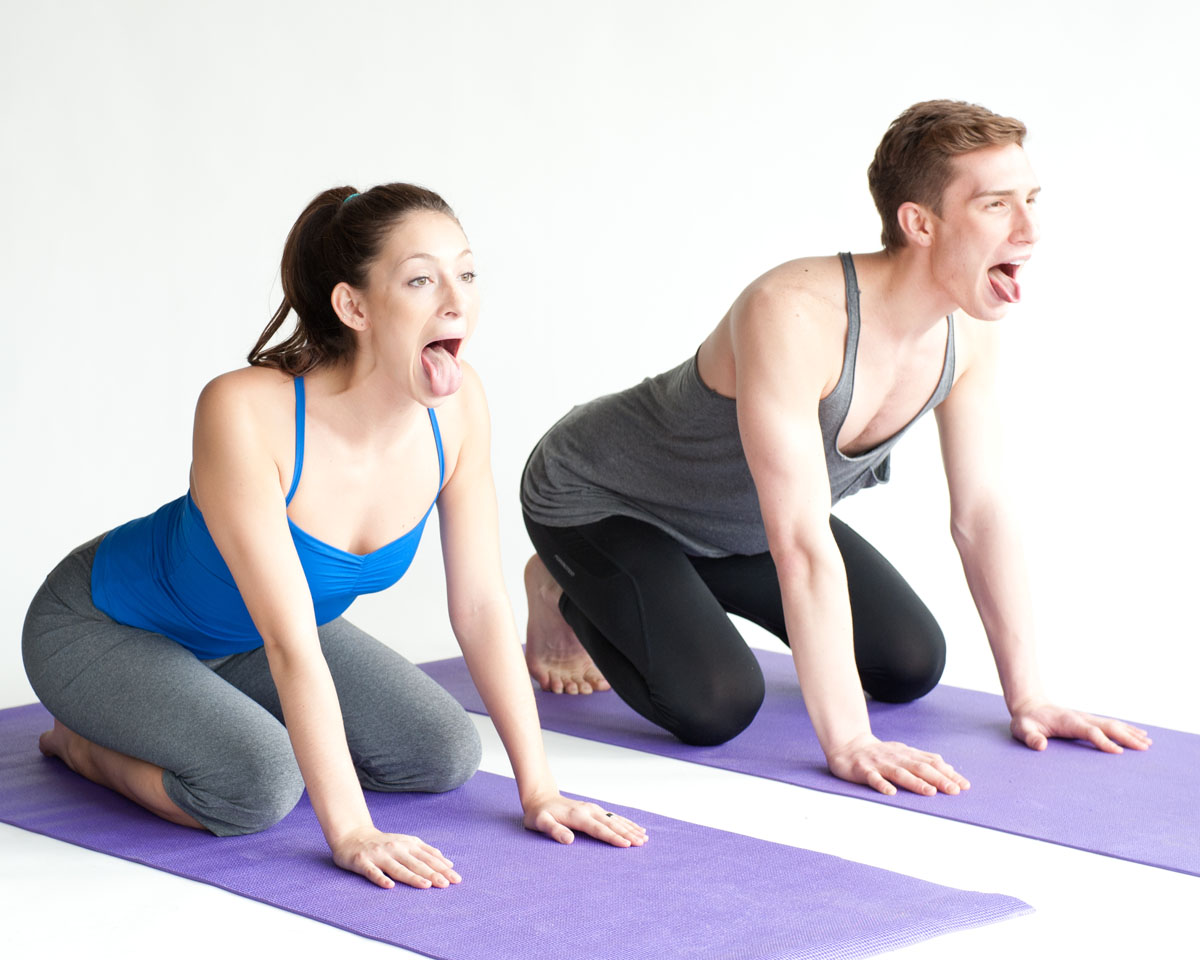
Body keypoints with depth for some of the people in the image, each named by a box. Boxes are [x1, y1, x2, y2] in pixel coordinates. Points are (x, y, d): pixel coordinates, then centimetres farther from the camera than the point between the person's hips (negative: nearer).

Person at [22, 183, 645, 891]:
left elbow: (482, 602, -11)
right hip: (105, 628, -6)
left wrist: (539, 788, -13)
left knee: (445, 755, -4)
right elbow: (292, 644, -36)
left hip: (242, 643, 7)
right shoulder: (245, 412, -37)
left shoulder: (457, 404, -19)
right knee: (262, 785, -29)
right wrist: (351, 832, -38)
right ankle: (88, 745, 1)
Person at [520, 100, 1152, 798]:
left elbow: (983, 512, -6)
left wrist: (1027, 698, -7)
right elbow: (804, 544, -41)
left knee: (911, 666, 4)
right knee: (715, 705, -27)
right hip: (596, 496, -8)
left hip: (734, 526, 8)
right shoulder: (794, 317, -40)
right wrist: (848, 741, -42)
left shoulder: (970, 327, -15)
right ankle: (564, 596, 4)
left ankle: (678, 592, 23)